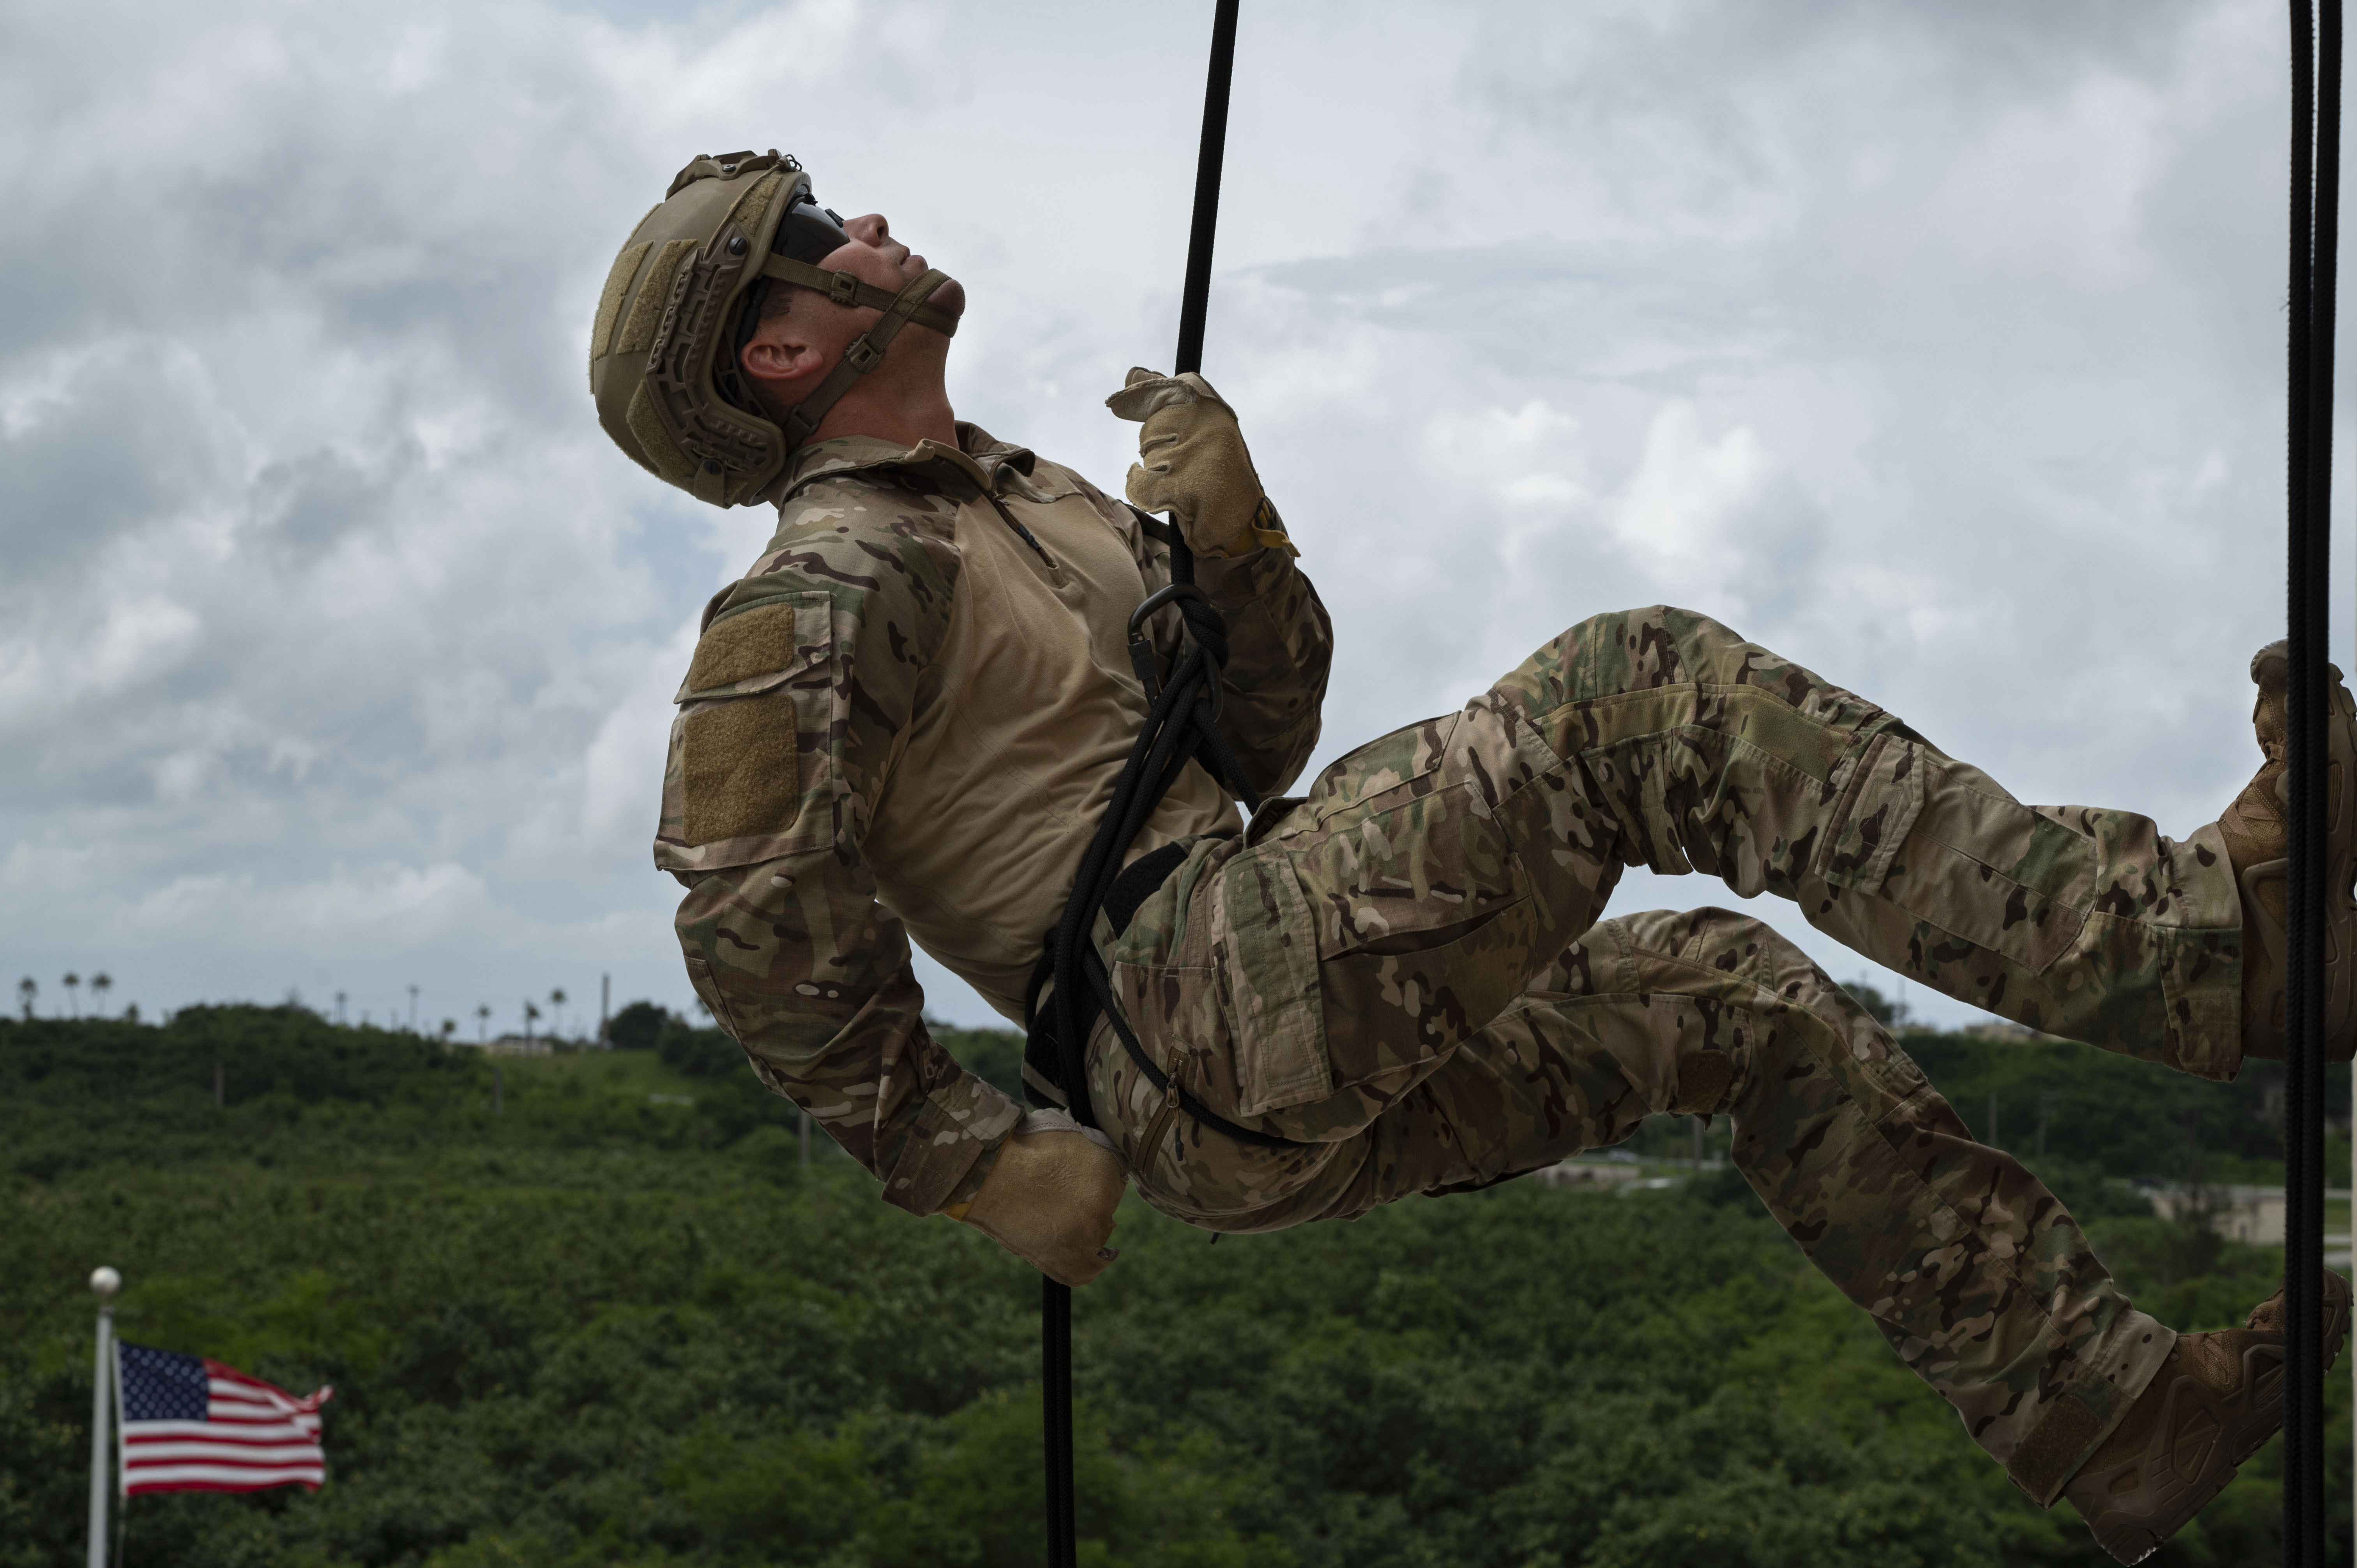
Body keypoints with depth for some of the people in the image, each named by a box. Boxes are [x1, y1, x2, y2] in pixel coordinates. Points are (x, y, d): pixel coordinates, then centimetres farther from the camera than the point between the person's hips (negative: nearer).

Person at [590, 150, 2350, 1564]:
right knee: (1641, 691, -20)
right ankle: (2208, 937, -29)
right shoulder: (827, 586, -3)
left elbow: (1265, 734, 22)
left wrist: (1231, 531, 3)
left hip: (1309, 1098, 10)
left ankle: (2109, 1413, 11)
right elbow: (749, 916, -15)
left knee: (1741, 998, 13)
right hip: (1194, 990, -10)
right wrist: (950, 1154, -11)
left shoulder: (1034, 501, 26)